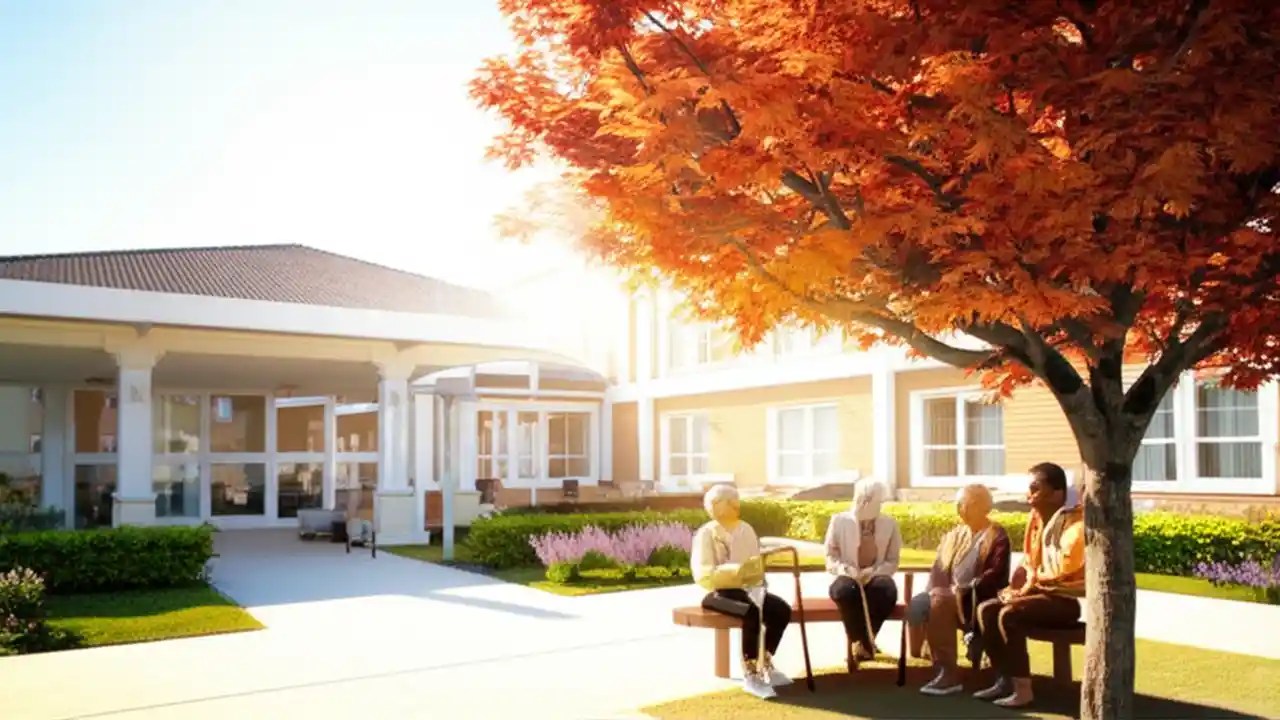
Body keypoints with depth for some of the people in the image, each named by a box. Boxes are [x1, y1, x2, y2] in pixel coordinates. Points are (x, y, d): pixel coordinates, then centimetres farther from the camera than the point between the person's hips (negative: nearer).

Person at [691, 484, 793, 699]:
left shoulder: (746, 529, 12)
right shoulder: (706, 533, -7)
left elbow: (756, 564, 12)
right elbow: (702, 575, -18)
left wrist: (756, 577, -11)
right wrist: (736, 570, -30)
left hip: (747, 589, 6)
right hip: (718, 592, -6)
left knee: (782, 609, -18)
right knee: (752, 613, -34)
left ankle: (765, 664, 0)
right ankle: (750, 674, -20)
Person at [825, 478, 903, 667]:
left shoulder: (889, 524, 8)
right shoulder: (839, 520, 5)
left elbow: (892, 561, 7)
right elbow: (831, 558, 5)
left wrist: (874, 572, -14)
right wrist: (844, 569, -18)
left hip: (875, 580, 1)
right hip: (848, 578, -1)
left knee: (888, 590, -36)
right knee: (844, 590, -38)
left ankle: (865, 640, -16)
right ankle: (857, 639, -14)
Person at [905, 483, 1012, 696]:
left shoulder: (997, 536, 0)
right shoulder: (954, 534, 22)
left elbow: (995, 575, -12)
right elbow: (938, 568, 17)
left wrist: (964, 589, -20)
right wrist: (935, 589, -4)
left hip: (977, 599, -6)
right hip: (949, 596, 6)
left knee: (939, 604, -36)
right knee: (917, 604, -27)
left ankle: (948, 674, -34)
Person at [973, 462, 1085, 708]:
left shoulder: (1076, 521, -17)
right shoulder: (1038, 517, 10)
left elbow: (1064, 569, -24)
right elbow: (1028, 562, 17)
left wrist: (1033, 578, -10)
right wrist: (1016, 585, 0)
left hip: (1067, 599, -9)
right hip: (1040, 591, 9)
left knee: (1008, 614, -28)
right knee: (986, 610, -6)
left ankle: (1023, 688, -21)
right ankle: (1006, 679, -1)